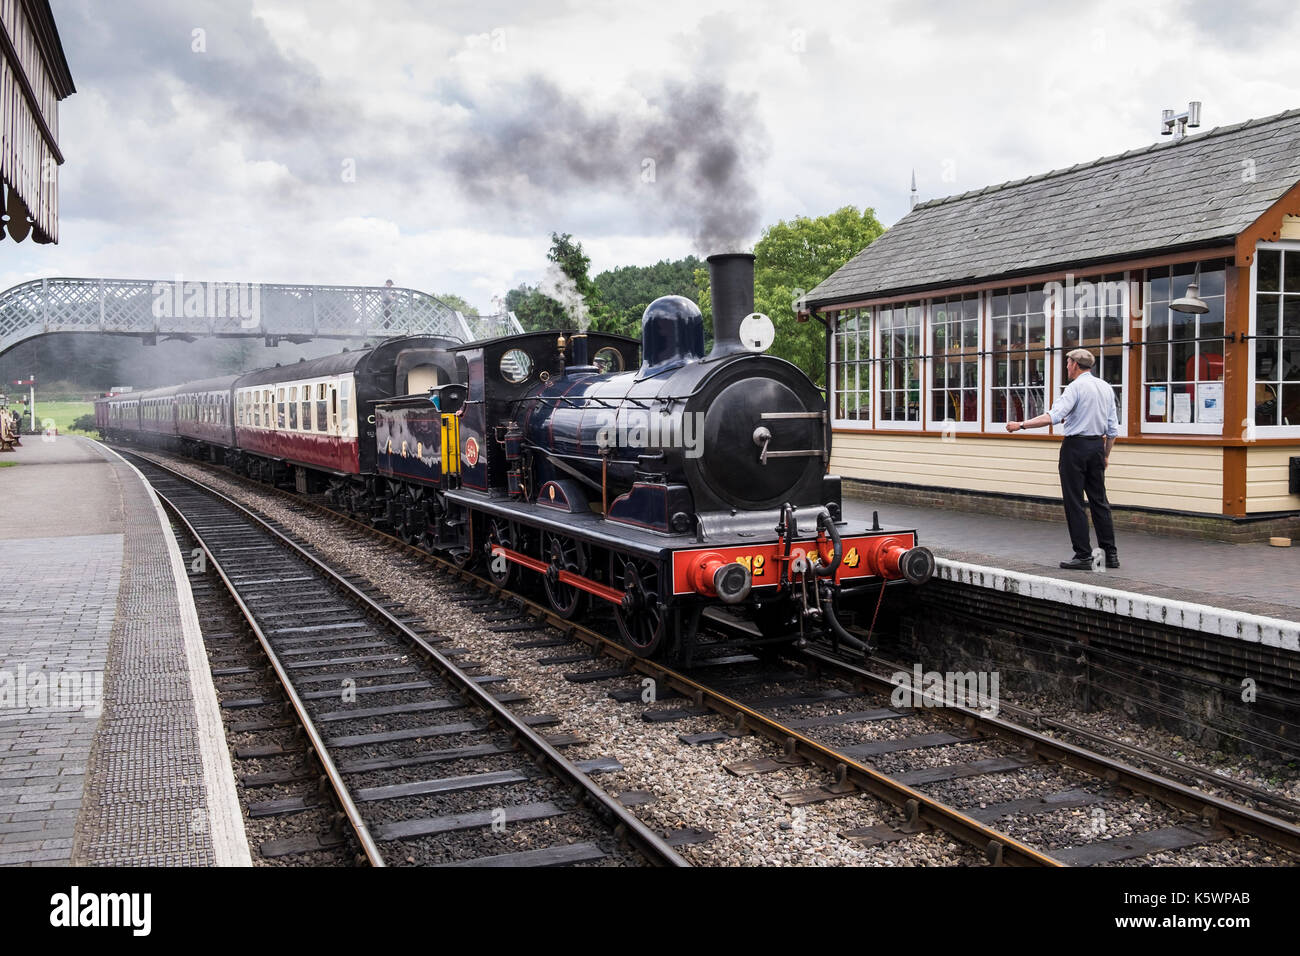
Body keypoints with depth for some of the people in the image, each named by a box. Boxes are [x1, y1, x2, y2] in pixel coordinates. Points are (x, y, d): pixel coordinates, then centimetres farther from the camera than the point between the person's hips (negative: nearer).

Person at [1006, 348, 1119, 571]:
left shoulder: (1076, 387, -11)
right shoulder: (1106, 388, 13)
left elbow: (1053, 416, -24)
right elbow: (1113, 428, 14)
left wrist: (1022, 425, -23)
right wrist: (1106, 455, 23)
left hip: (1076, 446, -7)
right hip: (1097, 445, 7)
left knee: (1074, 502, -2)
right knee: (1099, 500, 12)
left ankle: (1083, 556, -2)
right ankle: (1110, 554, 14)